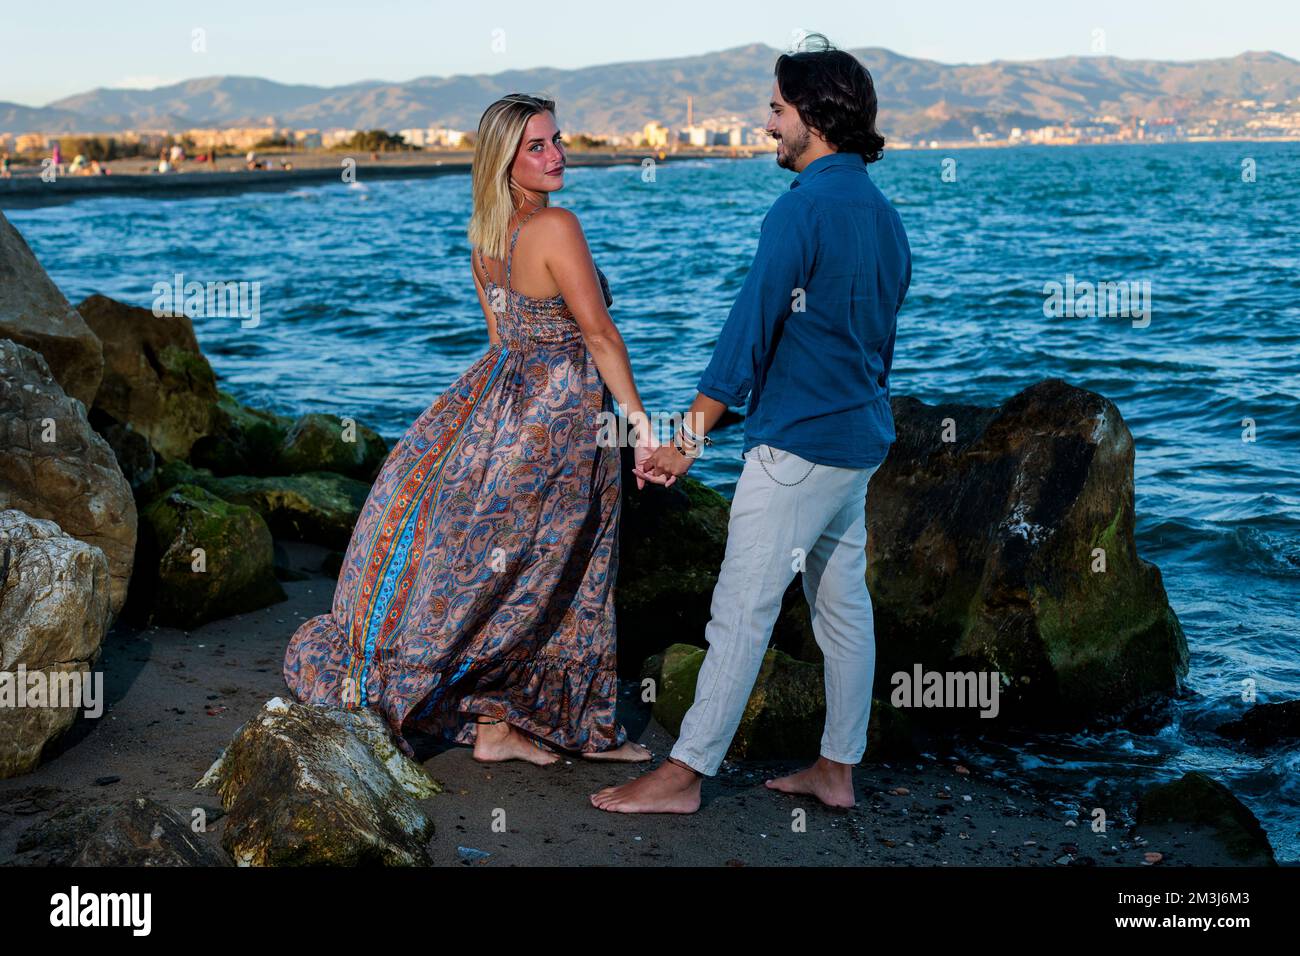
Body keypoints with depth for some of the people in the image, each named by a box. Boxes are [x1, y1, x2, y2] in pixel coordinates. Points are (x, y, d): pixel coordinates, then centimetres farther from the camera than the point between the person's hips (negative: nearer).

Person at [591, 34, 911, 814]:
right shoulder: (883, 213, 12)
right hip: (860, 437, 9)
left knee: (742, 608, -5)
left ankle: (686, 772, 1)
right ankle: (838, 769, 20)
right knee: (844, 602, 12)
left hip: (798, 443, -9)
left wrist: (694, 433, -17)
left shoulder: (804, 207, -15)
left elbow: (750, 326, -18)